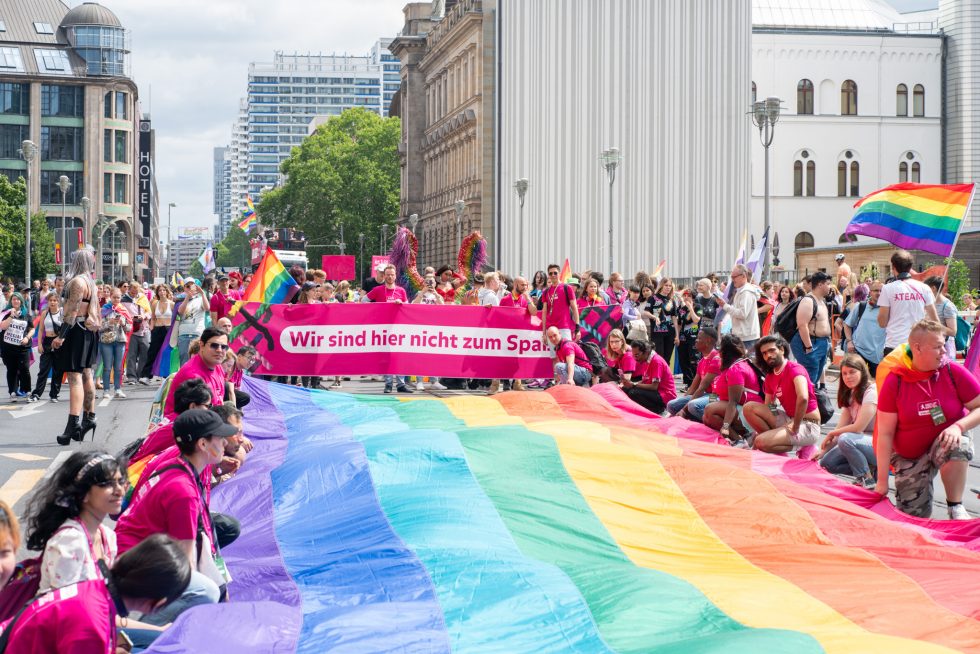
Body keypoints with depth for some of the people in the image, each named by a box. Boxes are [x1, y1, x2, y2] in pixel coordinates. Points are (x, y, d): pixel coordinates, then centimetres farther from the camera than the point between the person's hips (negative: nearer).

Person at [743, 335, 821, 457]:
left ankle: (800, 447, -3)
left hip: (808, 425, -8)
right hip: (789, 419, 8)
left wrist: (795, 427, -24)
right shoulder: (770, 378, 10)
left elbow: (803, 398, -32)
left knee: (762, 443, -24)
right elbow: (767, 408, 12)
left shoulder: (795, 369, -16)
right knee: (749, 407, -5)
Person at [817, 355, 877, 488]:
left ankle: (867, 479, -17)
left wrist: (832, 434, -7)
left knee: (845, 440, -34)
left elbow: (858, 427, -21)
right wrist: (822, 451, -5)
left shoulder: (872, 391, -17)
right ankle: (871, 469, 2)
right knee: (826, 463, -5)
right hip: (863, 439, 9)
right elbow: (842, 426, 5)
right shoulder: (850, 394, 10)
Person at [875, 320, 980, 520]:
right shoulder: (895, 381, -13)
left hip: (945, 442, 0)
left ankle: (956, 508, -20)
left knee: (956, 446, -36)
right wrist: (882, 480, -13)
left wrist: (959, 426, -29)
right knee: (914, 516, -5)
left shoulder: (953, 372, -11)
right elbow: (885, 433, -12)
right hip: (909, 458, 0)